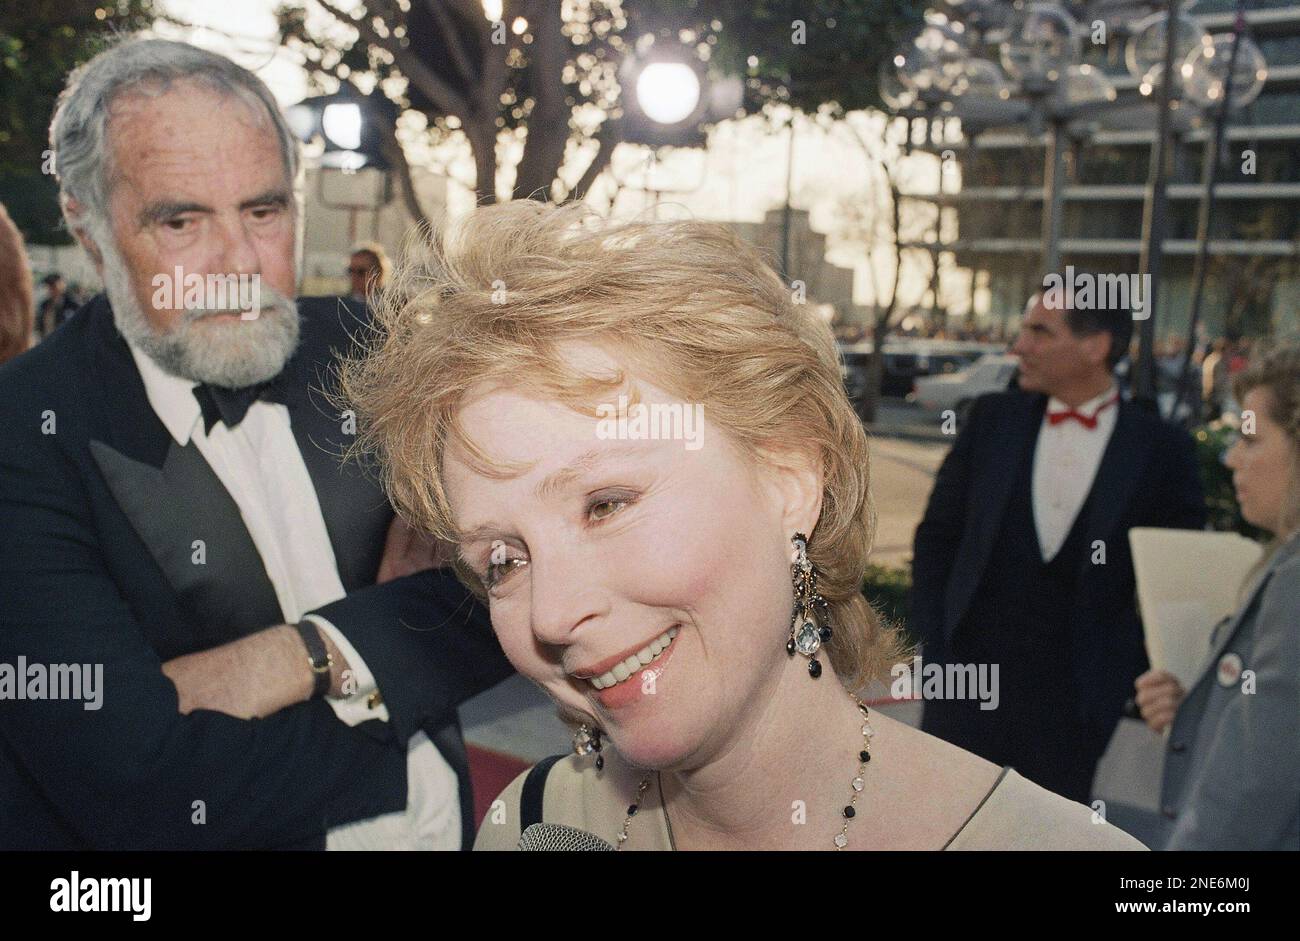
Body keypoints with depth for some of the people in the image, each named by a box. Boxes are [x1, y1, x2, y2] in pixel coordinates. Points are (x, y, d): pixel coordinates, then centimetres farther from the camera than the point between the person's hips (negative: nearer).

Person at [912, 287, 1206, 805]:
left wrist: (1138, 674, -1)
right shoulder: (992, 418, 1)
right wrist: (935, 647, -1)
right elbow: (936, 537, 5)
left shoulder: (1160, 449, -4)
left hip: (1073, 703, -1)